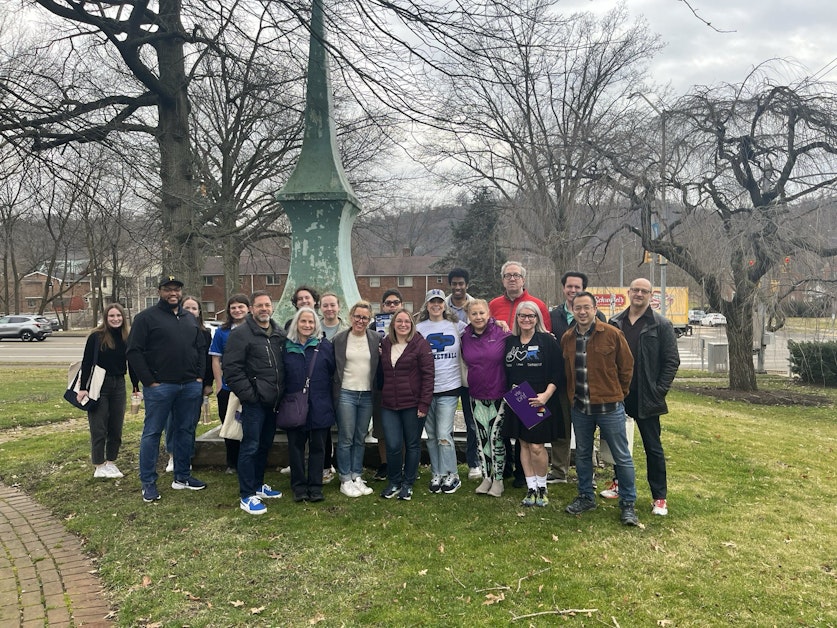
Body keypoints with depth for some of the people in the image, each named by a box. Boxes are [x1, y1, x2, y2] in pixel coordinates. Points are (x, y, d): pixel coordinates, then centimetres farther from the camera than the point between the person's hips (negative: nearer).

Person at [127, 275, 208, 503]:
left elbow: (201, 348, 19)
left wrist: (199, 376, 7)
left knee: (185, 431, 11)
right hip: (160, 386, -5)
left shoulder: (190, 319, 15)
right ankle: (148, 483, 8)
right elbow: (134, 352, -7)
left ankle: (182, 477, 22)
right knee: (152, 433, 1)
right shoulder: (146, 317, -3)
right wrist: (149, 381, -12)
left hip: (190, 386, 6)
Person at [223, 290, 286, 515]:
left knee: (265, 445, 17)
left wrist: (282, 393, 11)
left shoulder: (280, 333, 12)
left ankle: (258, 485, 31)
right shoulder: (241, 333, -9)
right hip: (254, 402, -7)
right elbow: (232, 369, -14)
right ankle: (246, 496, 4)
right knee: (250, 446, -4)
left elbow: (285, 364, 20)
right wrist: (248, 394, -17)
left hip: (273, 401, 7)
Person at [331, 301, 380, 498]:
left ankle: (357, 477, 21)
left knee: (360, 439, 11)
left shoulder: (377, 339, 1)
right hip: (346, 394, -2)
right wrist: (335, 389, 0)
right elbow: (332, 366, 5)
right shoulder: (339, 339, -1)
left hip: (367, 395, 2)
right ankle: (345, 480, 11)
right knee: (346, 439, 1)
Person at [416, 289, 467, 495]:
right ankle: (436, 474, 23)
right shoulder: (419, 328, 5)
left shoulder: (457, 326, 4)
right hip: (425, 389, 2)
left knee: (444, 435, -6)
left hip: (449, 387, -2)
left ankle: (451, 475, 9)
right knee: (431, 436, 10)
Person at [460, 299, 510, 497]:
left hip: (499, 396, -4)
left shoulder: (501, 334, -11)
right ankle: (486, 477, 21)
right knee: (482, 438, 9)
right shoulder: (465, 337, 3)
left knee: (496, 437, 2)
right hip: (476, 396, 4)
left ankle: (498, 479, 15)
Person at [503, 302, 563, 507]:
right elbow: (505, 372, 14)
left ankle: (541, 487, 14)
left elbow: (556, 372, -7)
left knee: (536, 446, -6)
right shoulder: (509, 341, 9)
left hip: (540, 401, -4)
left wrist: (546, 394, -17)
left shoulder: (547, 340, -4)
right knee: (523, 444, 8)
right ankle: (531, 488, 19)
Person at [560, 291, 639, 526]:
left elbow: (626, 366, -1)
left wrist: (619, 393, 4)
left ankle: (627, 504, 17)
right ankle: (586, 497, 31)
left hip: (609, 407, -4)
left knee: (622, 457, 4)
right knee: (582, 454, 15)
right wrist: (573, 394, 11)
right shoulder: (567, 338, 4)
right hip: (580, 408, 4)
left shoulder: (612, 334, -10)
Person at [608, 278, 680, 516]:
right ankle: (620, 484, 33)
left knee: (653, 447, 4)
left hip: (646, 398, -4)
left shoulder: (661, 325, -5)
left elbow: (672, 360, -5)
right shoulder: (614, 322, 6)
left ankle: (659, 497, 13)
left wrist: (660, 390, -12)